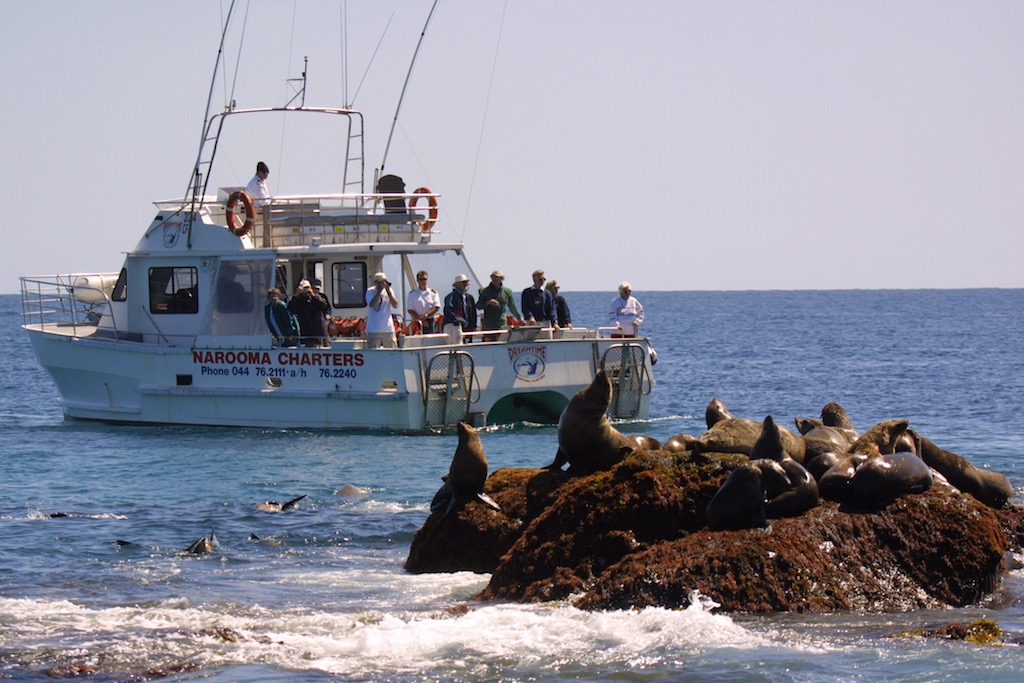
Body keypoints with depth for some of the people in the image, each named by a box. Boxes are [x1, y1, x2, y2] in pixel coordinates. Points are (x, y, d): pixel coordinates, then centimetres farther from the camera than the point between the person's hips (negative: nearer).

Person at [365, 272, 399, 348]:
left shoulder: (389, 291, 8)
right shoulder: (370, 292, -2)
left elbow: (395, 305, -2)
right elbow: (372, 304, -18)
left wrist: (388, 291, -9)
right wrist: (379, 290, -16)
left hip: (388, 328, 4)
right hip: (374, 330, -4)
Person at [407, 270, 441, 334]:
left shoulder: (433, 292, 11)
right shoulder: (412, 294, 9)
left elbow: (436, 307, 0)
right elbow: (410, 310, 1)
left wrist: (426, 315, -14)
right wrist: (420, 319, -10)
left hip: (430, 321, 1)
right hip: (417, 323, -1)